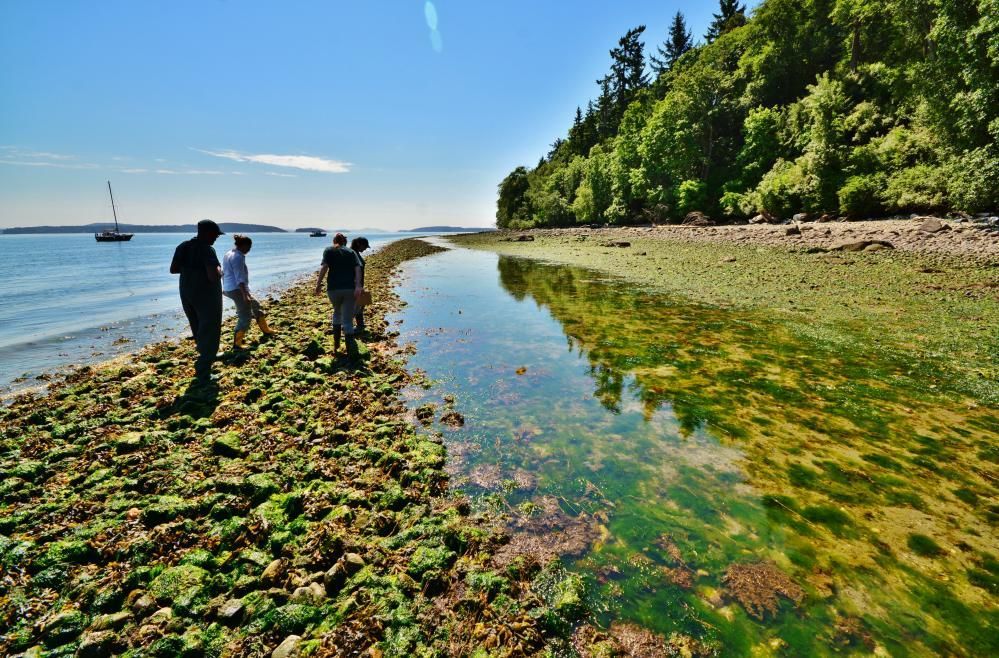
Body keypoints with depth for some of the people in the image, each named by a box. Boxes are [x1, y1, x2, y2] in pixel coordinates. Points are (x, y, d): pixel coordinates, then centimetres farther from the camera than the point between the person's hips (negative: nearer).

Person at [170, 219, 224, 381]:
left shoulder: (182, 247, 2)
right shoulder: (207, 250, -21)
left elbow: (173, 269, 6)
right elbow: (213, 277, -29)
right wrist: (219, 270, -9)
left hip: (187, 294, 8)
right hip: (207, 296, -8)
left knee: (199, 330, 25)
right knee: (209, 332, 2)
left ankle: (207, 358, 46)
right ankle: (203, 373, 3)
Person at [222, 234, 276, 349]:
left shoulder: (228, 254, 13)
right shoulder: (238, 257, -18)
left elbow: (224, 273, 22)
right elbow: (240, 278, -25)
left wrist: (224, 287, 32)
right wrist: (245, 294, -28)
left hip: (228, 289, 11)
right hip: (237, 289, -11)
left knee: (255, 305, 24)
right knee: (245, 316, -3)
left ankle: (266, 330, 35)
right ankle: (237, 343, 2)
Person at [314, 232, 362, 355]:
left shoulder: (328, 250, 9)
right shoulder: (351, 252, 13)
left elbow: (324, 267, -7)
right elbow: (358, 268, -3)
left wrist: (318, 284, -4)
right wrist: (358, 285, -13)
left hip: (333, 288, 0)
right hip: (349, 288, 0)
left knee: (337, 313, 25)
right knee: (347, 320, 2)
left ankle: (336, 345, 23)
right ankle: (351, 350, -10)